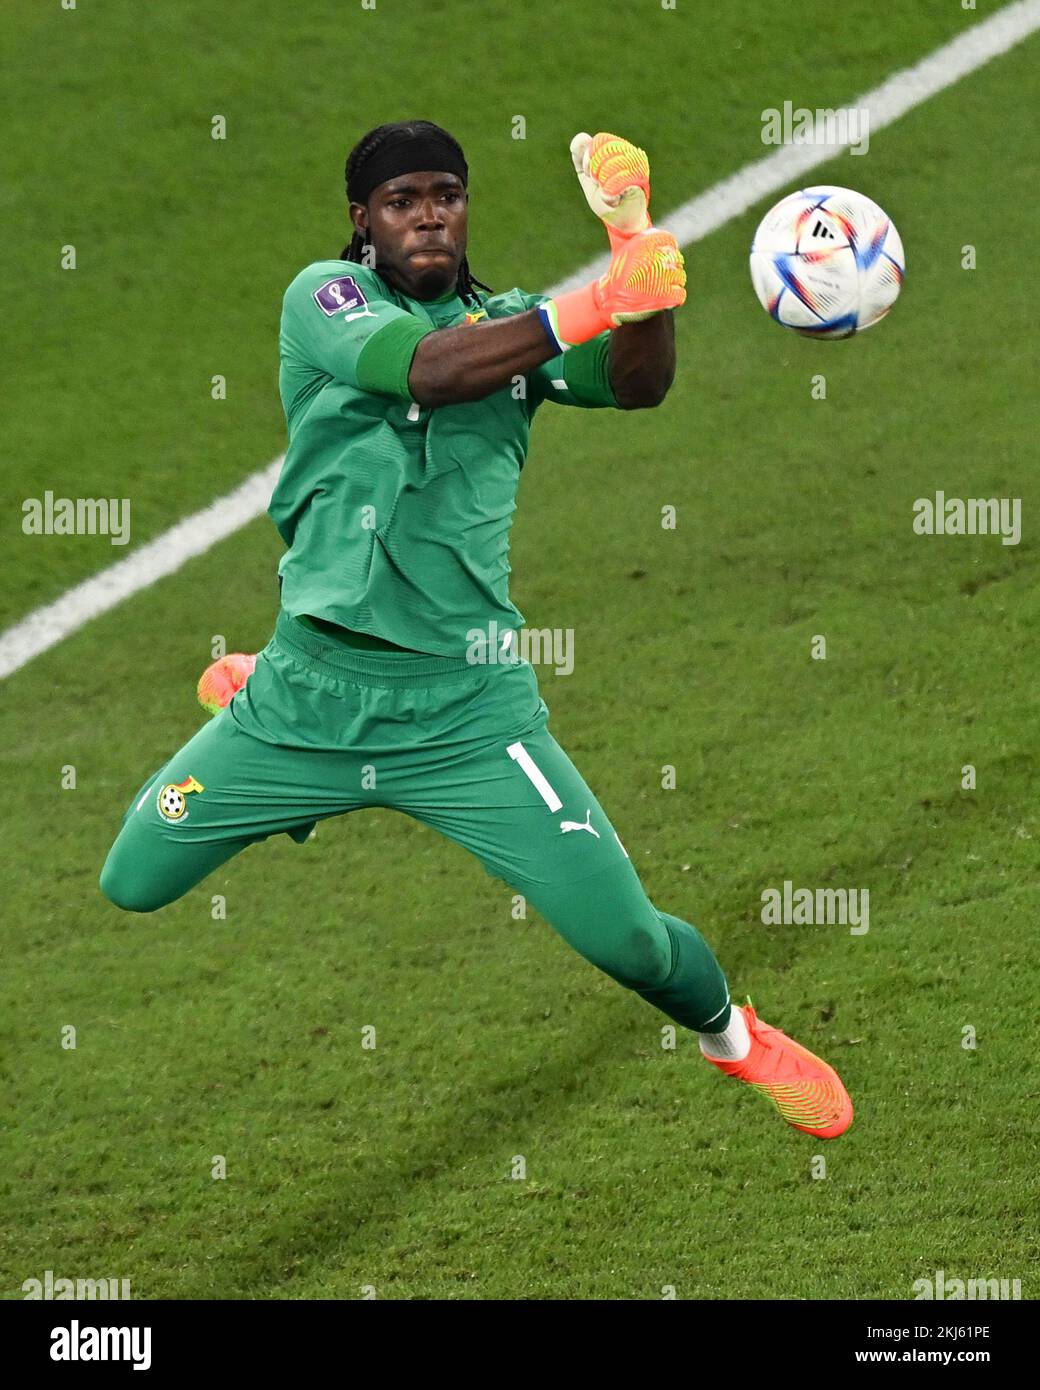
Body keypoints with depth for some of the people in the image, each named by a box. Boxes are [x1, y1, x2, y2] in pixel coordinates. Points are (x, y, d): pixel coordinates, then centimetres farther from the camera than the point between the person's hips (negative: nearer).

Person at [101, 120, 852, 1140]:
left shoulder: (508, 324, 8)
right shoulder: (324, 295, -3)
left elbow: (638, 384, -10)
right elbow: (426, 368, -24)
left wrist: (639, 243, -26)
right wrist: (595, 304, -35)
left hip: (467, 711, 1)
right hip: (306, 698, 0)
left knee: (623, 936, -11)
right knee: (126, 890, 9)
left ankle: (732, 1036, 24)